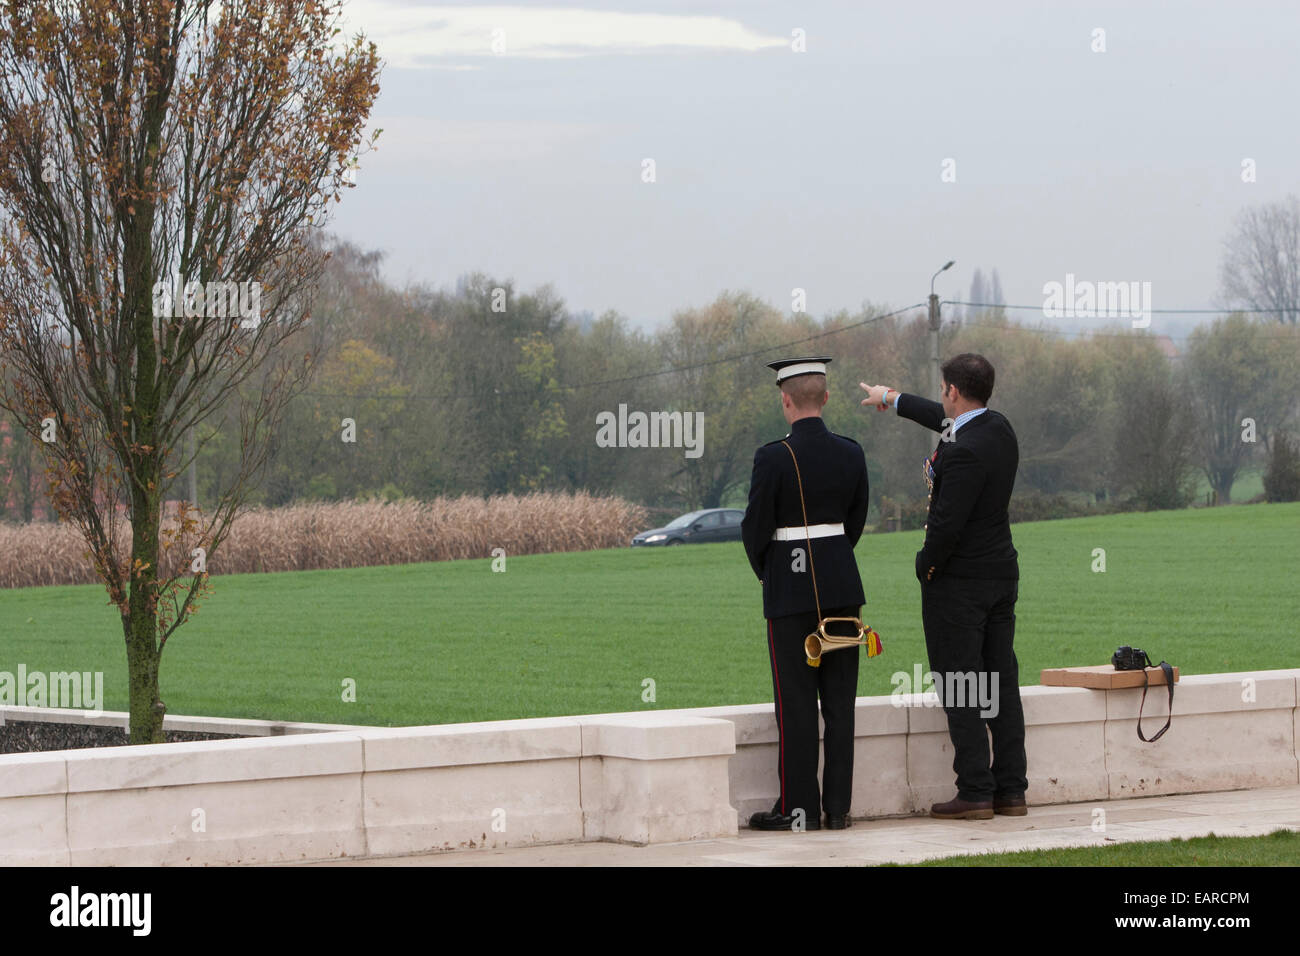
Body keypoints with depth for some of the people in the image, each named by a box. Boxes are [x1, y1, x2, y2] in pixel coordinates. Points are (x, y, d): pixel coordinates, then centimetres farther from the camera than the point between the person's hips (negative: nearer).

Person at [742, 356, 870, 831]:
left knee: (796, 699, 0)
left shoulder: (773, 458, -14)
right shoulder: (851, 453, 1)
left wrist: (767, 573, 11)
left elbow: (755, 528, -7)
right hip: (842, 585, 5)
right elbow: (857, 519, 10)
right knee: (840, 698, 7)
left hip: (791, 588, -5)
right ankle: (838, 805, 9)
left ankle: (798, 807, 1)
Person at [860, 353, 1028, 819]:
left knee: (960, 690, -3)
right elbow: (949, 420, 26)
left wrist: (926, 567, -6)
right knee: (1002, 684, 10)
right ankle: (1011, 789, 12)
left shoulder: (963, 453, -23)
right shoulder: (999, 428, 5)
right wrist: (894, 400, 38)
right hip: (1002, 573, 9)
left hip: (958, 583, -9)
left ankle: (975, 793, -4)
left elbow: (947, 524, -25)